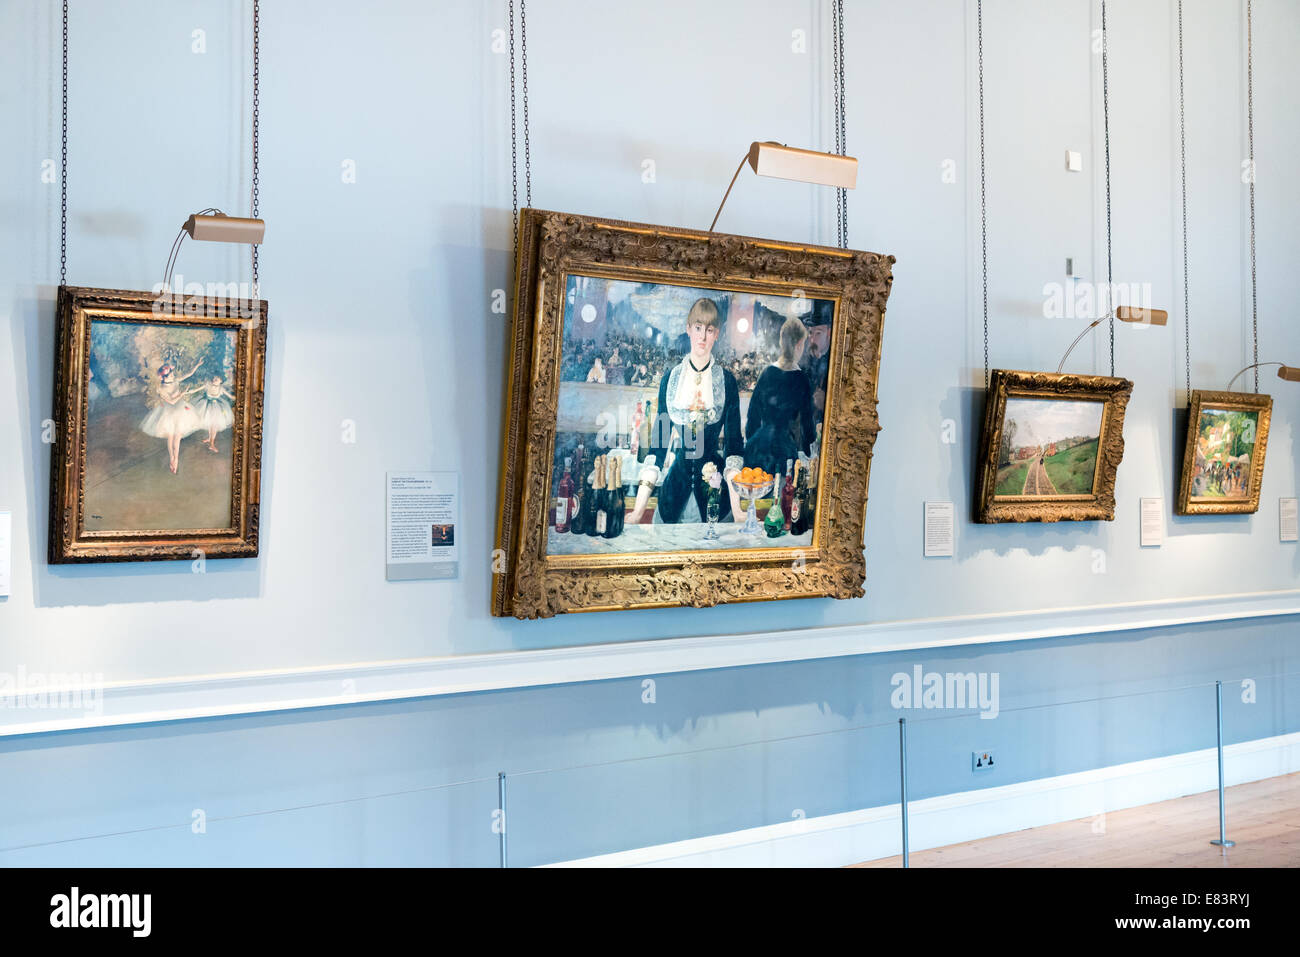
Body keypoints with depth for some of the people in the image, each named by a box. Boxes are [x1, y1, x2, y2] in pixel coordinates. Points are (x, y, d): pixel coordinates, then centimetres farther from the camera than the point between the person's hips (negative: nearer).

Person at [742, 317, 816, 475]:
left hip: (760, 444, 4)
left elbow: (753, 416, 7)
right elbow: (806, 422, -6)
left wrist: (749, 443, 17)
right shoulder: (802, 379, -9)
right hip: (785, 448, -4)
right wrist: (806, 455, 3)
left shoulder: (767, 373, 2)